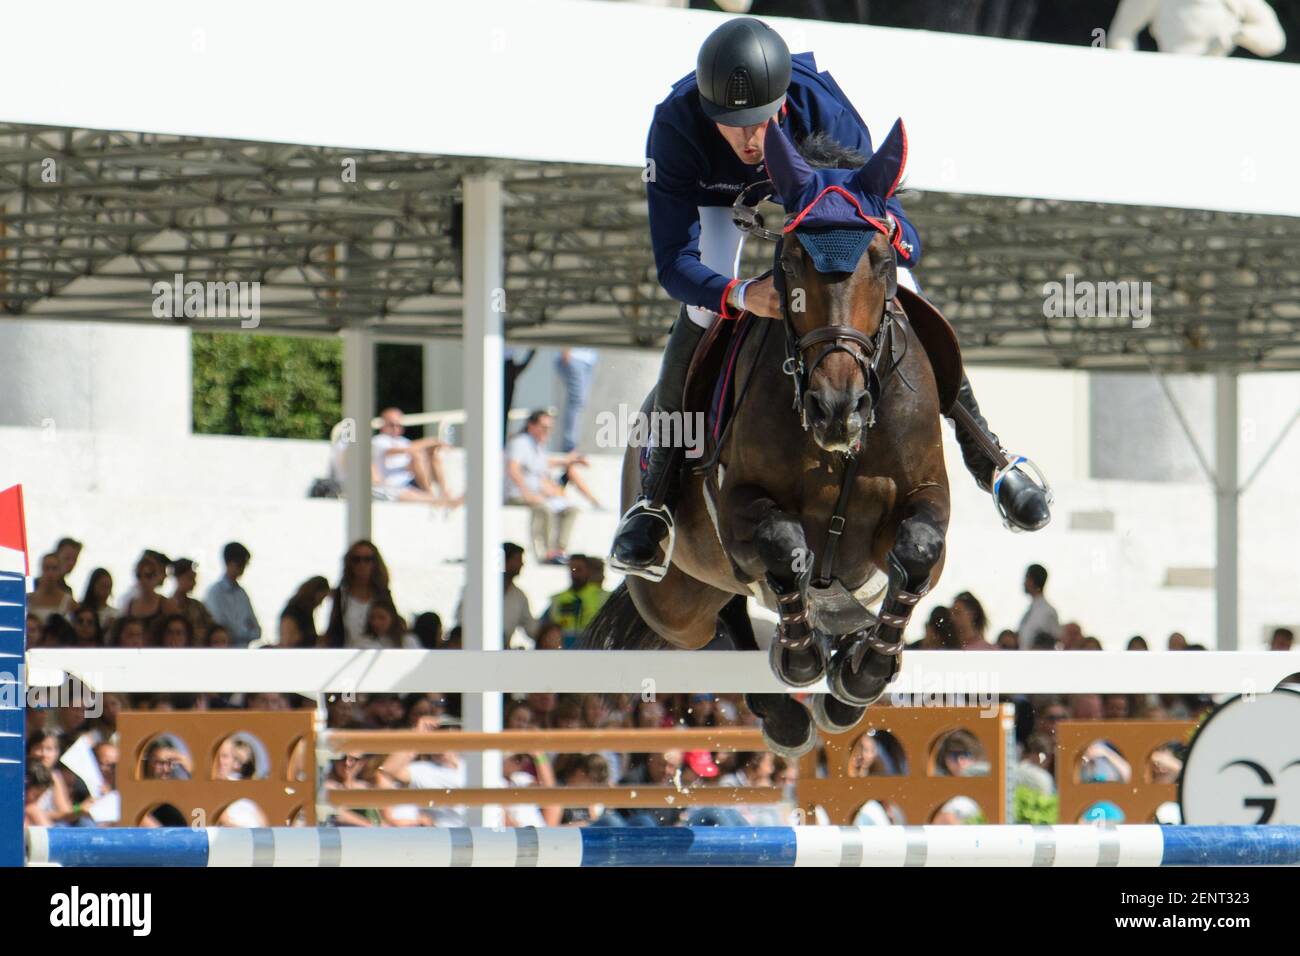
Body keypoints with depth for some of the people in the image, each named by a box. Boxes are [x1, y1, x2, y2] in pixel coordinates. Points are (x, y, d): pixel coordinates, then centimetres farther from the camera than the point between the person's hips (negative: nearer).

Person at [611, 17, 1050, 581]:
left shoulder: (824, 111, -42)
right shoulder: (675, 128, -42)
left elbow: (885, 215, -34)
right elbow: (675, 260, -43)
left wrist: (894, 246, -60)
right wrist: (741, 296, -63)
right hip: (719, 192, -1)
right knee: (700, 315, -24)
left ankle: (988, 456, 12)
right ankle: (654, 501, -13)